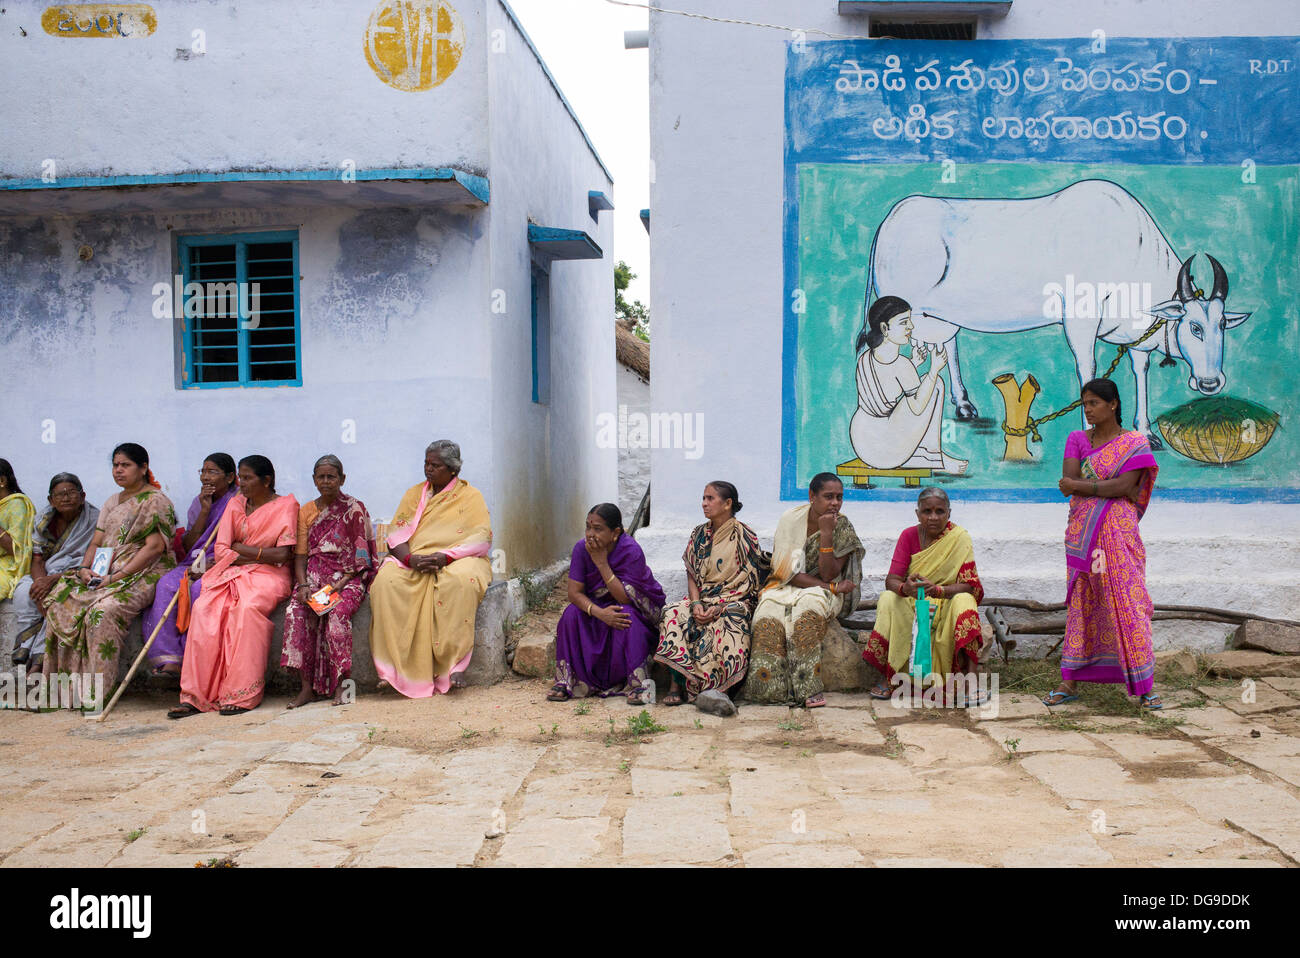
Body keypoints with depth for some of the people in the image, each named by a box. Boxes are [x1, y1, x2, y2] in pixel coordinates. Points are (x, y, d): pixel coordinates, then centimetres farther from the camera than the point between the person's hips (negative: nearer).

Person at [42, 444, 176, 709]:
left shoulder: (155, 501, -2)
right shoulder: (111, 502, 23)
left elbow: (154, 546, -13)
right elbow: (96, 543, 19)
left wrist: (117, 577, -18)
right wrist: (84, 569, -3)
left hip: (142, 575, -7)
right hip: (103, 575, 8)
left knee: (104, 610, -34)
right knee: (60, 600, -17)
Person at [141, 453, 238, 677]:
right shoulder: (199, 503, 16)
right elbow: (188, 546, 7)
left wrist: (214, 564, -19)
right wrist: (204, 511, -2)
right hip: (197, 563, 5)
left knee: (200, 588, -34)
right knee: (166, 585, -24)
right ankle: (169, 660, -30)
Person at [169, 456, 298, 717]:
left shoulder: (285, 506, 1)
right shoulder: (235, 504, 15)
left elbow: (281, 554, -10)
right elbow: (220, 550, 5)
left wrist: (240, 548, -3)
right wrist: (259, 555, -6)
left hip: (268, 576, -4)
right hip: (232, 573, 4)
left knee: (247, 608, -35)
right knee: (204, 609, -25)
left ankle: (243, 694, -33)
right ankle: (196, 696, -27)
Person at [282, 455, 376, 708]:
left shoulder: (355, 509, 3)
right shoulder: (306, 512, 14)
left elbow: (362, 554, -2)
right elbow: (300, 554, 8)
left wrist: (342, 582, -15)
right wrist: (303, 585, -11)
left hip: (348, 576, -3)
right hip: (314, 575, 3)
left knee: (337, 613, -33)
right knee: (295, 612, -27)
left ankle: (338, 685, -24)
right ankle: (306, 686, -25)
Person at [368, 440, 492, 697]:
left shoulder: (470, 496, 8)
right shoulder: (414, 494, 19)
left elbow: (482, 539, -4)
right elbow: (396, 535, 9)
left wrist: (445, 556, -18)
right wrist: (410, 558, -13)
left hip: (457, 560, -3)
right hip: (413, 563, 3)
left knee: (461, 581, -38)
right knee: (386, 581, -29)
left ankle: (453, 664, -37)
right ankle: (391, 668, -31)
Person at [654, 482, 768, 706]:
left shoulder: (743, 536, -3)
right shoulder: (699, 534, 13)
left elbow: (750, 582, -5)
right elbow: (691, 574, 12)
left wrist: (718, 608, -16)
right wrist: (696, 603, -9)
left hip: (733, 601, -4)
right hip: (701, 598, 4)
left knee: (723, 625, -37)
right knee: (672, 616, -27)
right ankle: (675, 684, -28)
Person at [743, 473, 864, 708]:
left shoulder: (843, 527, -5)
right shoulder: (791, 521, -4)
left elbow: (828, 575, -14)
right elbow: (787, 572, -10)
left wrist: (826, 533, -22)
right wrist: (832, 587, -17)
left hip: (822, 592, -1)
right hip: (787, 589, 1)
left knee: (808, 607, -36)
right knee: (768, 612, -32)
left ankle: (808, 688, -35)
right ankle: (772, 687, -24)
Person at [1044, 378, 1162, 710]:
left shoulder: (1135, 443, 1)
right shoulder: (1077, 439, 10)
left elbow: (1125, 487, -13)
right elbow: (1067, 483, -4)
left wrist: (1080, 485, -11)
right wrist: (1108, 486, -11)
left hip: (1119, 534, -3)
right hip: (1081, 533, 3)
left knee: (1128, 602, -6)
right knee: (1080, 604, 5)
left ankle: (1145, 685, 0)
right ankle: (1070, 682, 10)